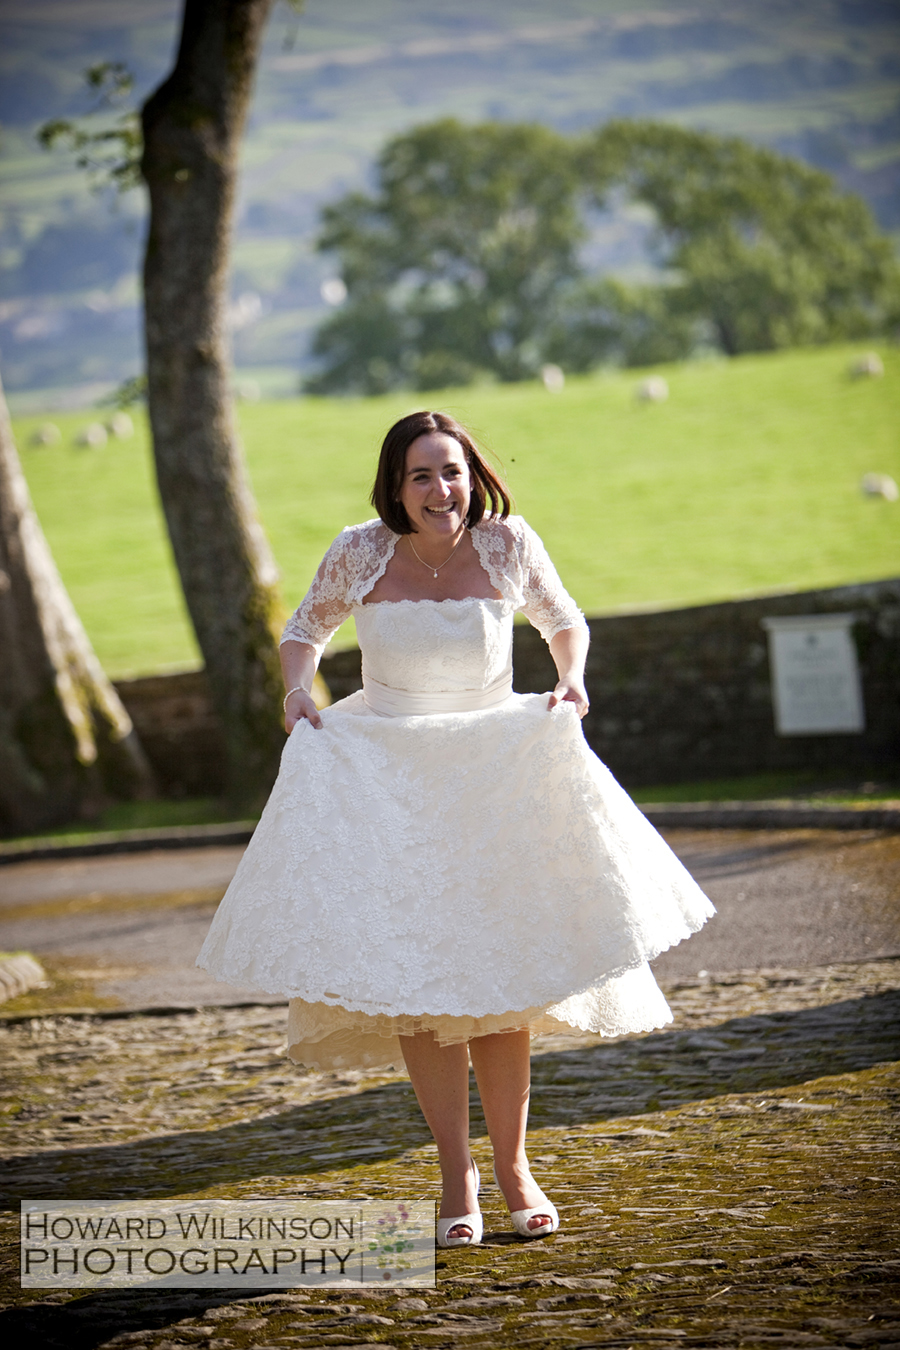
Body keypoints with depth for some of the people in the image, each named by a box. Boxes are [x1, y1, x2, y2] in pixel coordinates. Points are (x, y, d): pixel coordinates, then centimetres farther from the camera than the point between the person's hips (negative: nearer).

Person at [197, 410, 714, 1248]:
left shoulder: (507, 546, -7)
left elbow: (563, 621, 12)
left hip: (495, 781, 0)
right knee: (411, 982, -6)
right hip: (385, 780, 0)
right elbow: (306, 629, 12)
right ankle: (456, 1177, 4)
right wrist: (297, 692, -7)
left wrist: (571, 677, -7)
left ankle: (512, 1166, 15)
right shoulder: (360, 555, -8)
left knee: (498, 979, 0)